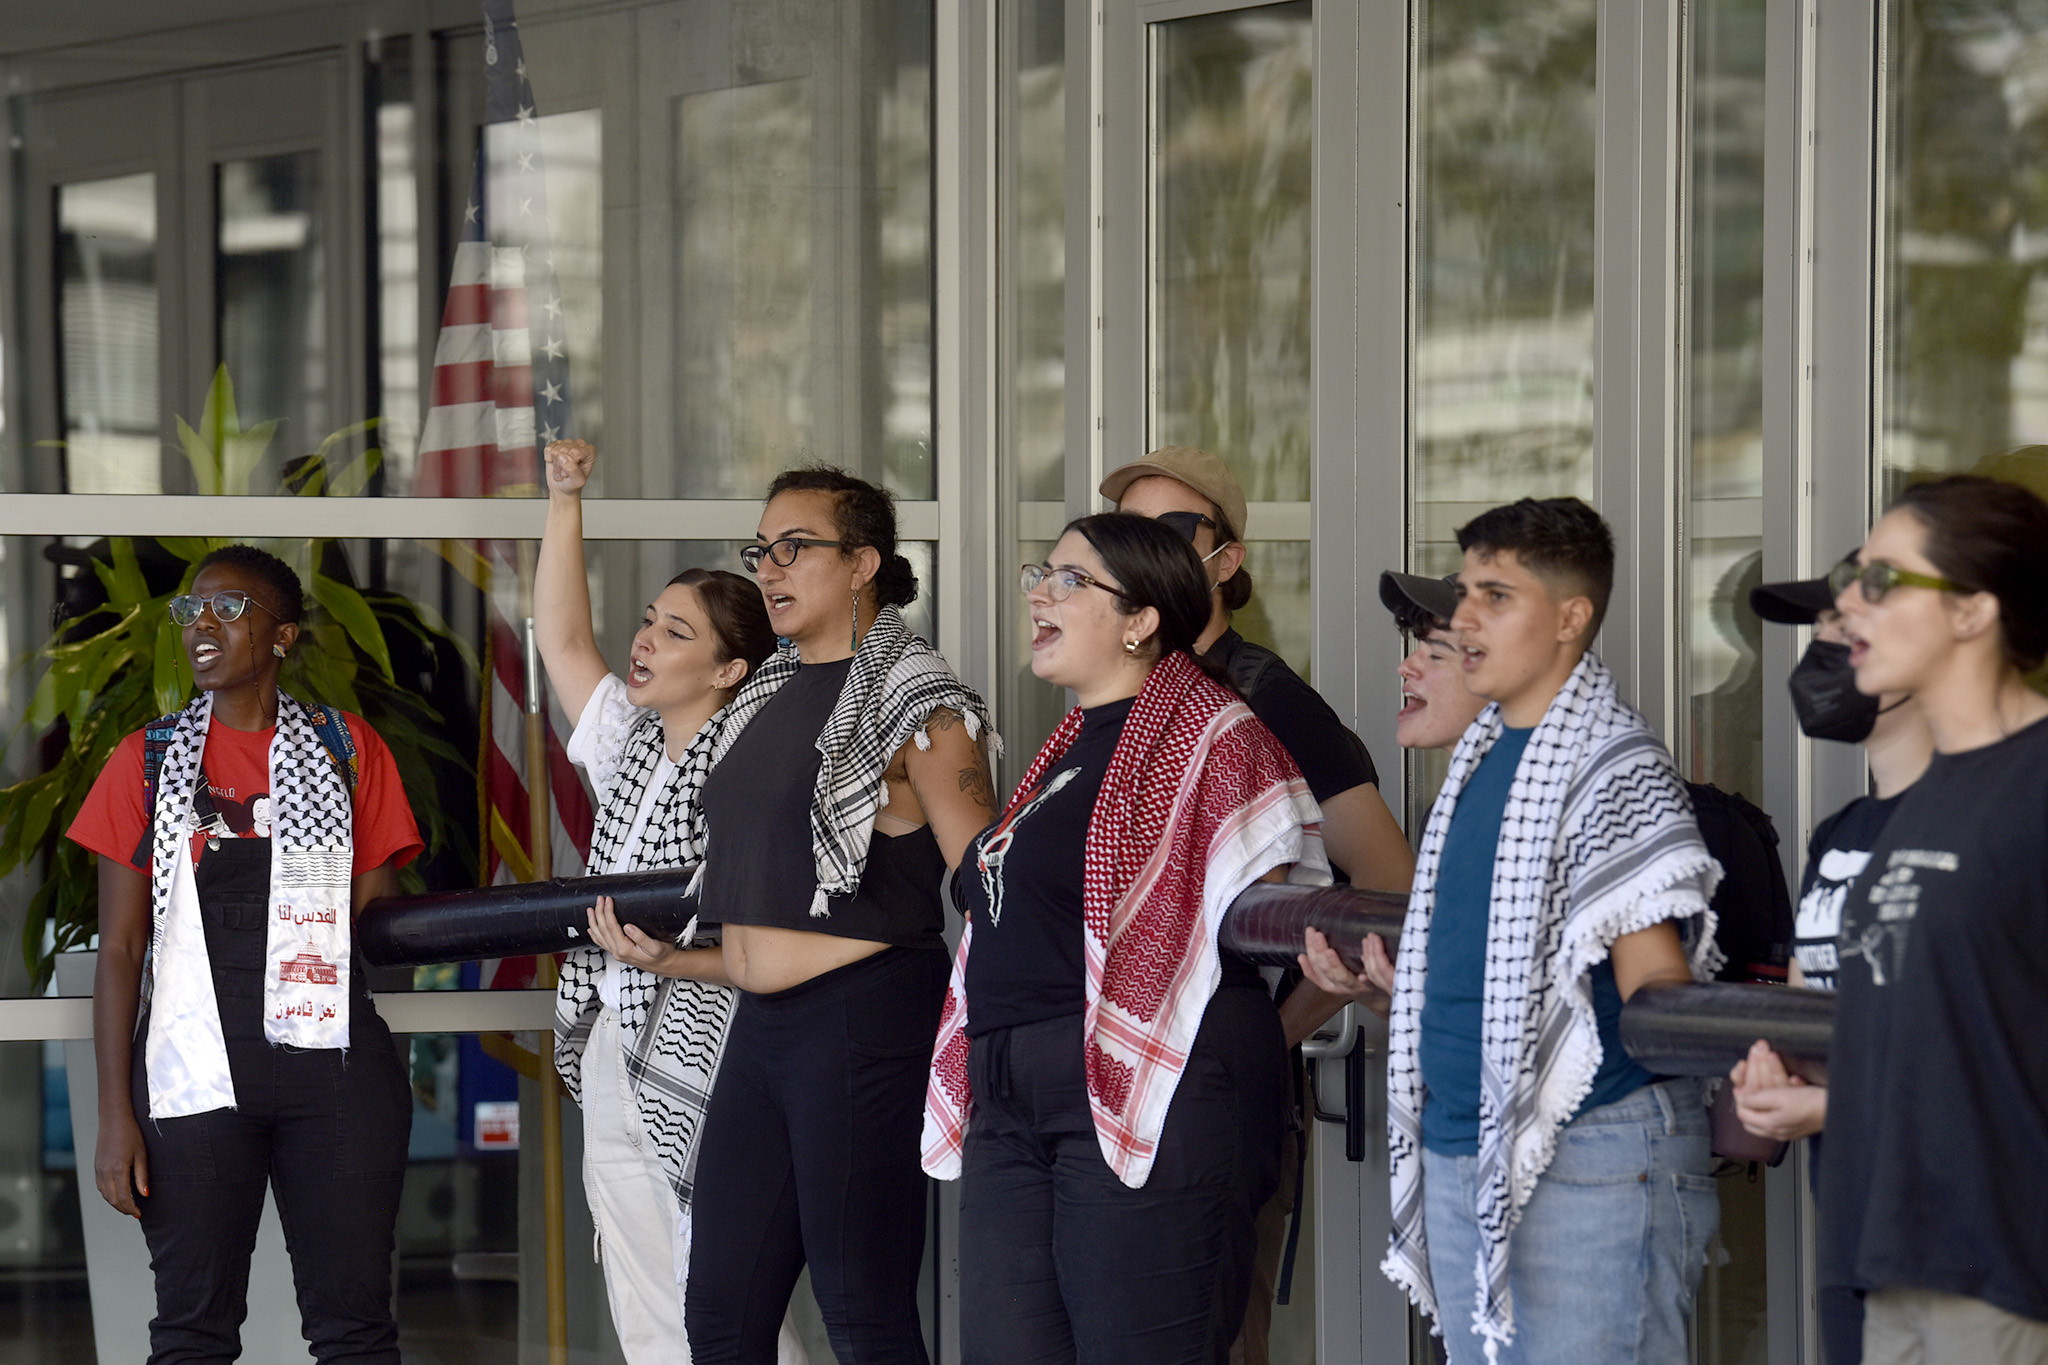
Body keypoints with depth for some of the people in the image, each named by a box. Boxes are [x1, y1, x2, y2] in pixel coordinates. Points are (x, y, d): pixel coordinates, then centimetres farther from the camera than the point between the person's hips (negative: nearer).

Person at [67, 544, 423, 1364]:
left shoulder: (347, 749, 9)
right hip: (194, 1072, 0)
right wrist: (115, 1115, -1)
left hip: (335, 1067, 0)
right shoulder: (148, 761, 8)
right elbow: (120, 947, 5)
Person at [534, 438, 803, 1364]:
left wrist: (672, 961, -28)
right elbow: (561, 637, 15)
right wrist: (565, 500, 11)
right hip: (613, 1062, 8)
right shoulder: (631, 744, 11)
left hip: (698, 1077, -8)